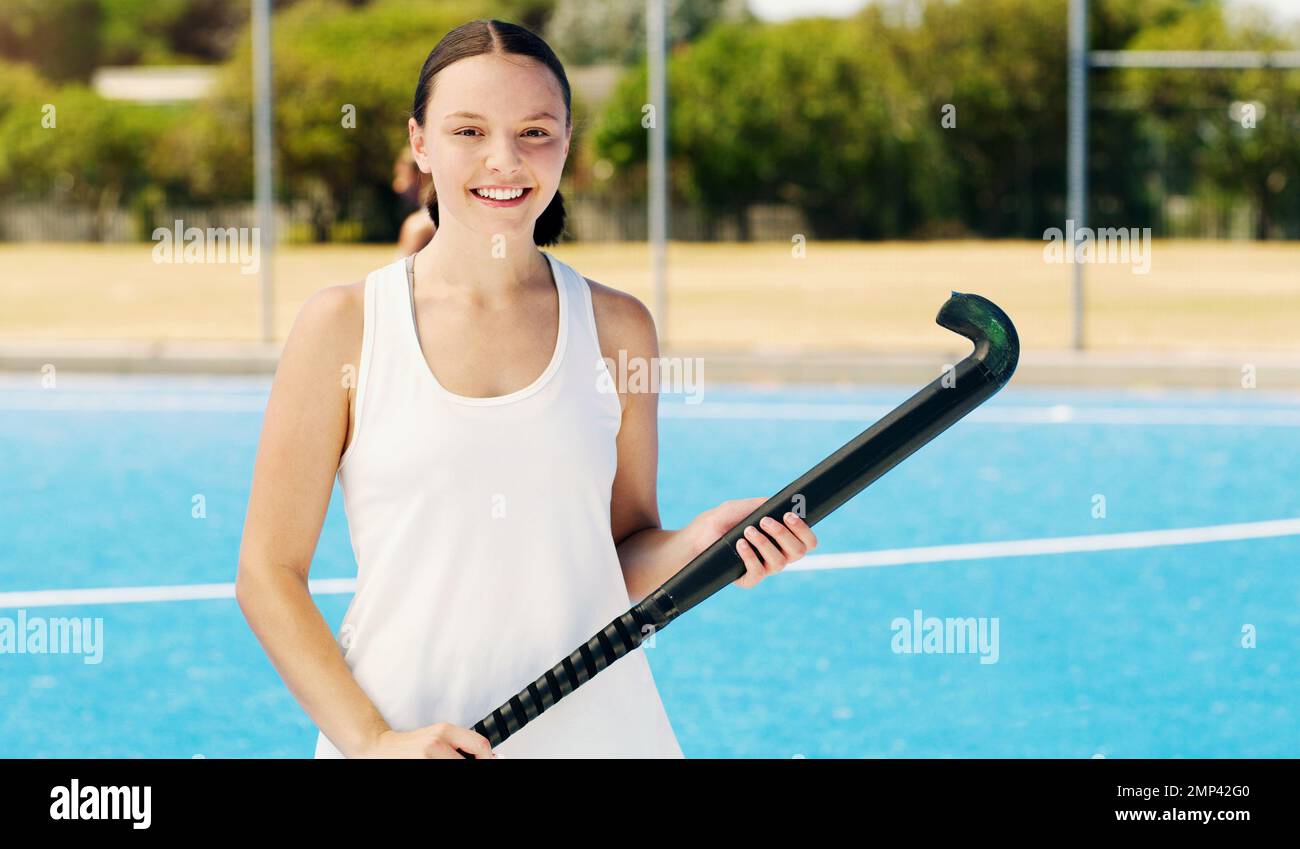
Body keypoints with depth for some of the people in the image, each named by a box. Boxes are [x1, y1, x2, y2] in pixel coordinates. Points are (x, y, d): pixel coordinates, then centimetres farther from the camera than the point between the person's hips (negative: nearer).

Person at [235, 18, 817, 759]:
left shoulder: (616, 328, 3)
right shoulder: (345, 325, -4)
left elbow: (627, 557, 10)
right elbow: (270, 574, -4)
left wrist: (698, 544, -11)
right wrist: (372, 739, -13)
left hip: (596, 726, 2)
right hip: (405, 732, -2)